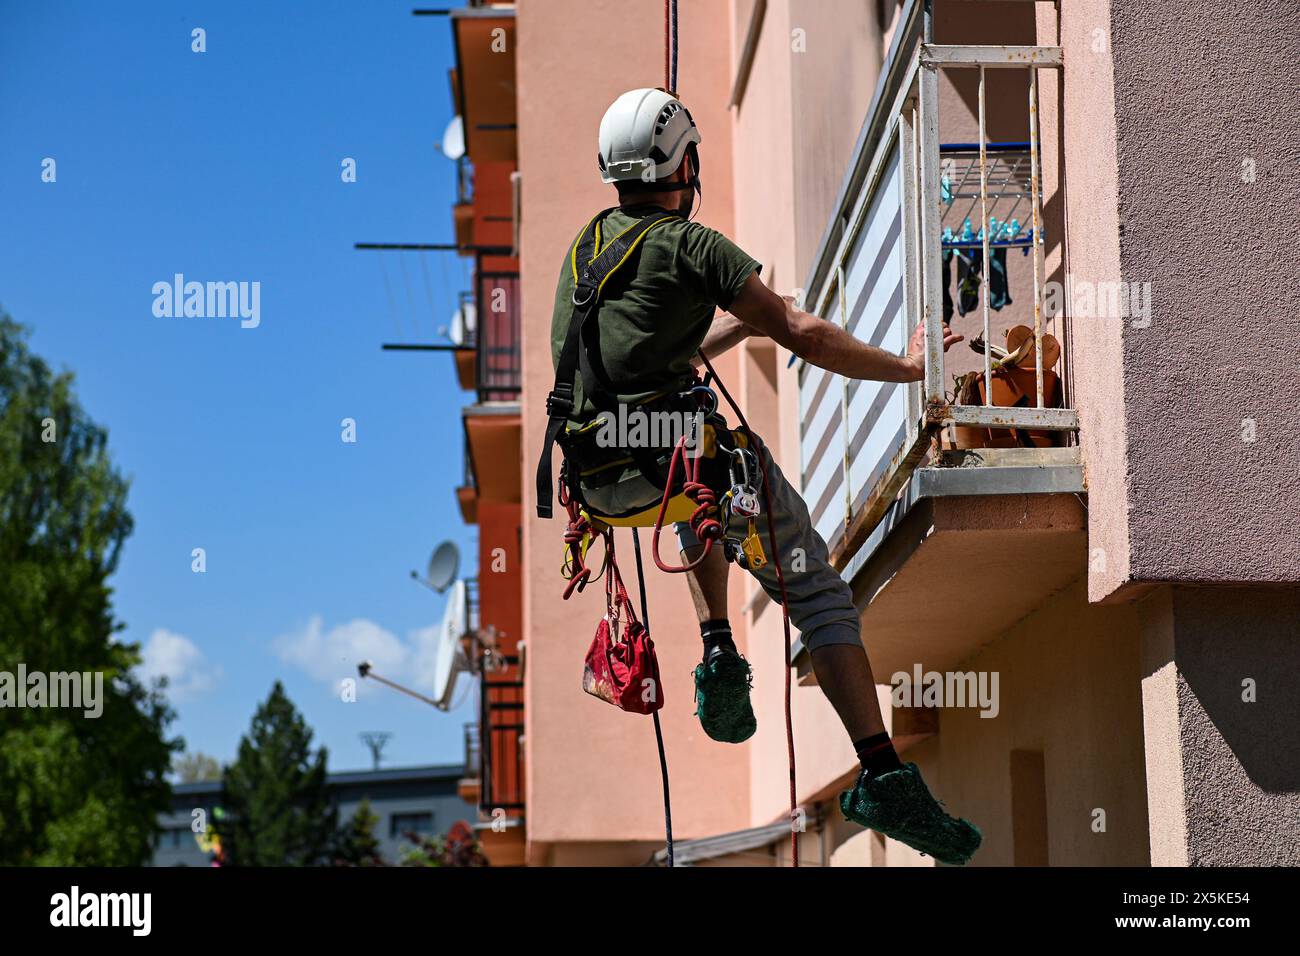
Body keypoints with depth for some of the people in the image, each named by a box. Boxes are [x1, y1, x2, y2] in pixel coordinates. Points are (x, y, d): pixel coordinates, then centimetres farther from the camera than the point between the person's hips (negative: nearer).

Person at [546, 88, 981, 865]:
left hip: (599, 477, 7)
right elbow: (804, 337, -4)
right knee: (819, 596, 0)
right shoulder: (692, 245, -3)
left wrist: (732, 328, 44)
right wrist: (907, 368, 8)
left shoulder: (586, 244, 19)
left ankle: (720, 655, 24)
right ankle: (884, 777, -10)